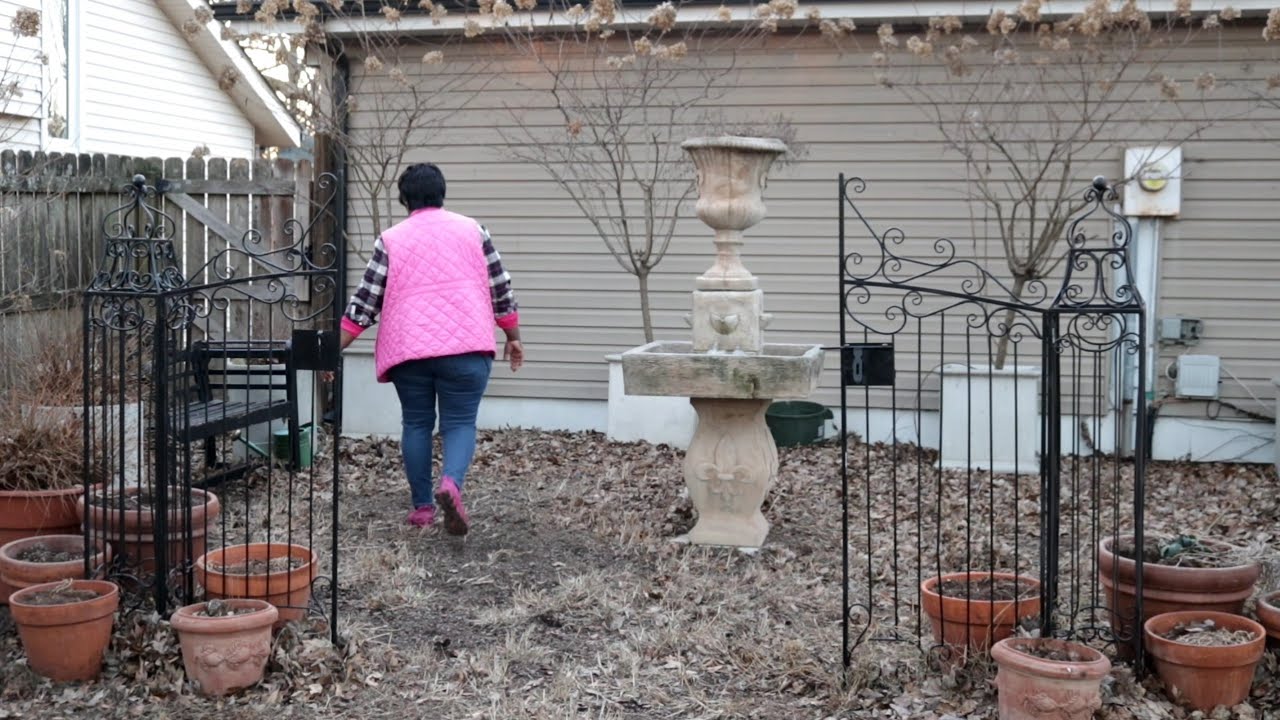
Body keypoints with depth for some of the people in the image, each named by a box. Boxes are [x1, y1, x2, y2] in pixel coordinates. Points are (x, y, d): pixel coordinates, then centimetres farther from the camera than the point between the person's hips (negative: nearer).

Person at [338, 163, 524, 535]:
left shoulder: (391, 239, 5)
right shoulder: (471, 229, 7)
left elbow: (364, 302, 2)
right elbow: (500, 289, 8)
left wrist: (335, 348, 6)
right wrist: (513, 336, 18)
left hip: (409, 348, 1)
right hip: (465, 344, -1)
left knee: (416, 424, 13)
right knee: (460, 422, 4)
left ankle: (422, 506, 16)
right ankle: (451, 483, -22)